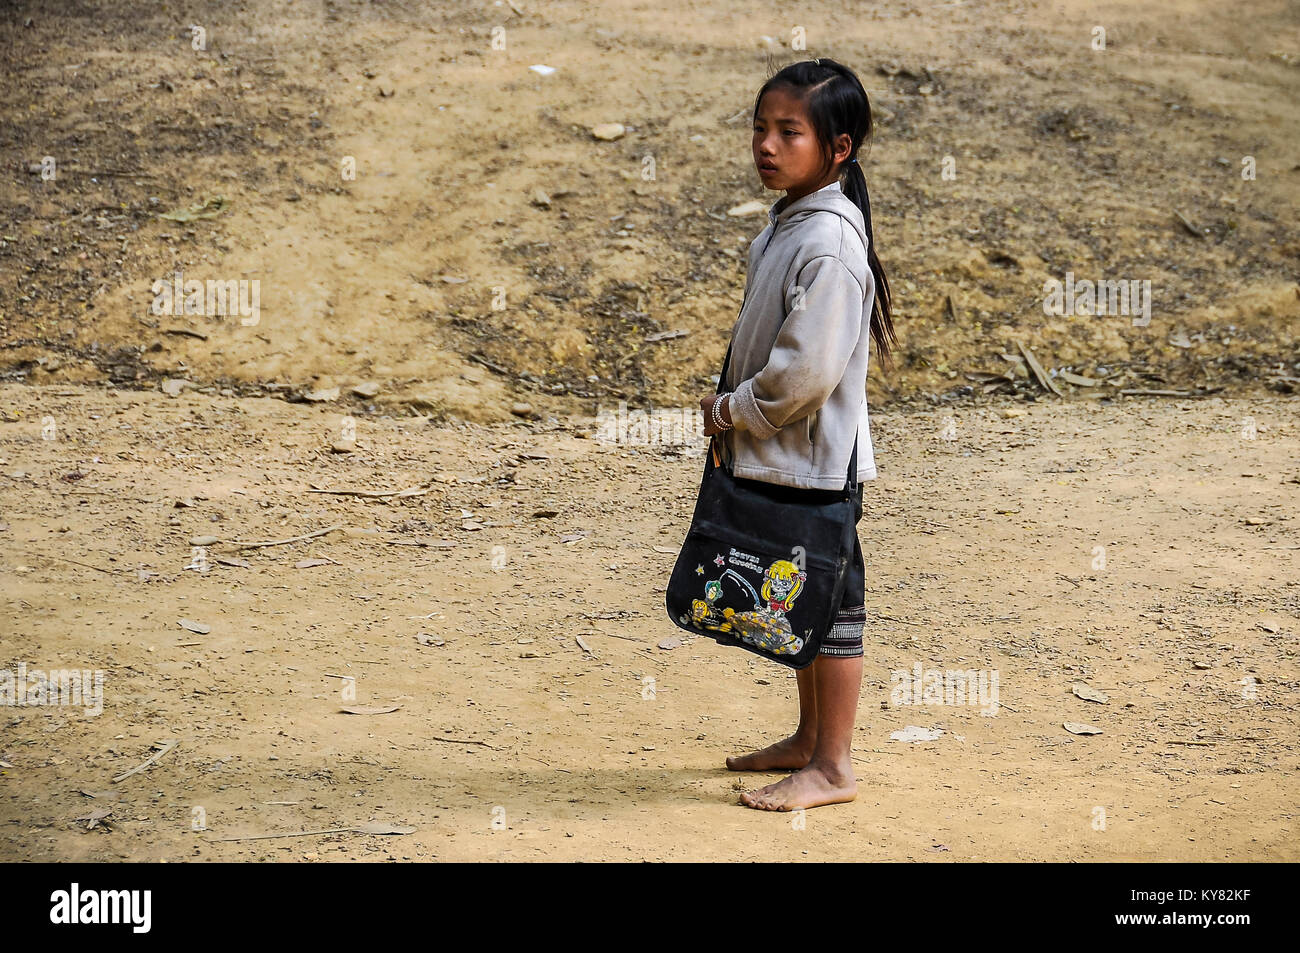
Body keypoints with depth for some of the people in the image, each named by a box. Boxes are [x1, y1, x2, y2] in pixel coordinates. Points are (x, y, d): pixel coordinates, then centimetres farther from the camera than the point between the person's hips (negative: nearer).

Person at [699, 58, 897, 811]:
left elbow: (807, 369, -26)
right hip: (780, 456, 10)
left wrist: (735, 410, -13)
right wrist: (731, 406, 8)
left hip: (816, 460, -10)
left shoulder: (830, 243, -22)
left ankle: (833, 767, 10)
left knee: (832, 603, 1)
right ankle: (809, 738, 34)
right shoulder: (786, 224, 8)